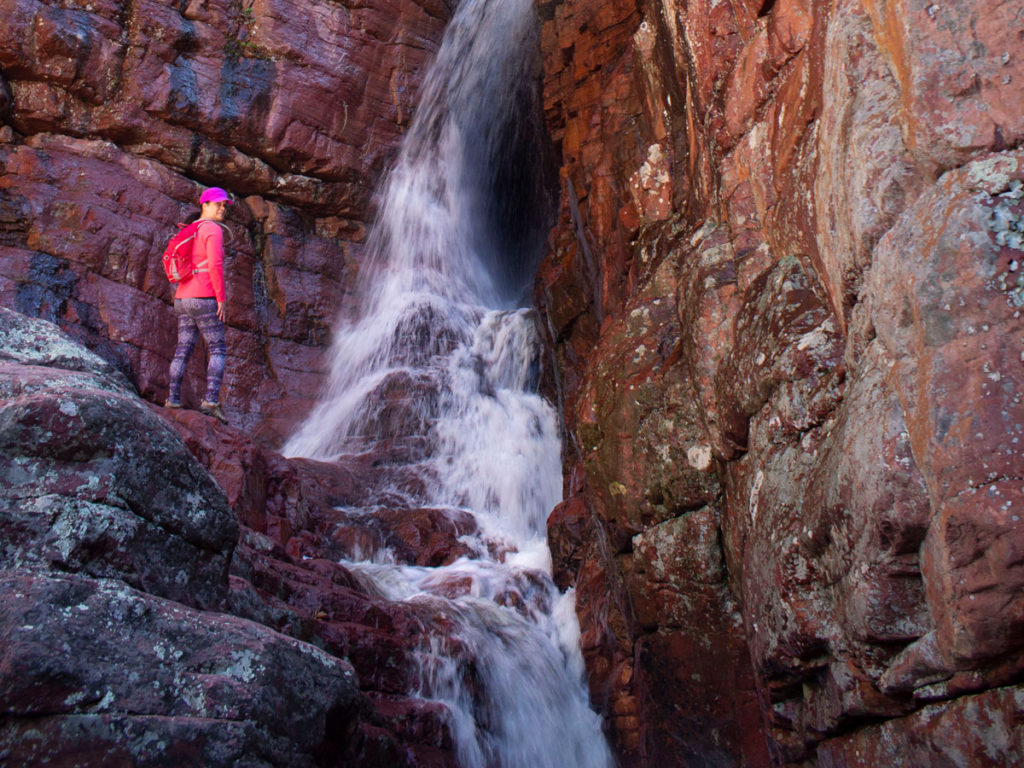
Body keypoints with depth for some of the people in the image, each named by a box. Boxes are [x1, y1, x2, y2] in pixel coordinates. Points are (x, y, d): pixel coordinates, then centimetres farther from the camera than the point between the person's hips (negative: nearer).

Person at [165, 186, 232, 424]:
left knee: (183, 351, 9)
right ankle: (211, 400, -16)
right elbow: (215, 265, -18)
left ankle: (173, 399, 6)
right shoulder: (213, 229, -7)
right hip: (204, 299, -8)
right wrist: (221, 298, -15)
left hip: (182, 298, 8)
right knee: (218, 350, -5)